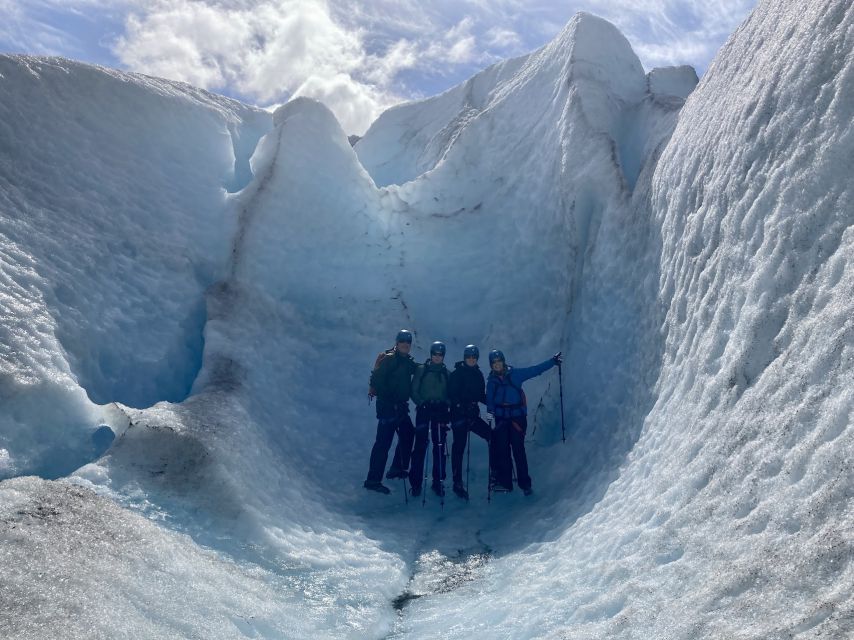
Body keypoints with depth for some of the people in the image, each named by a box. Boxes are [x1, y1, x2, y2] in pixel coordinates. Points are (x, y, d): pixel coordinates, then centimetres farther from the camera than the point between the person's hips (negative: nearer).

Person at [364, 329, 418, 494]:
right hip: (388, 407, -9)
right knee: (384, 442, -9)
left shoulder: (407, 361, 12)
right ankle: (373, 480, -6)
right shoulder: (389, 360, -14)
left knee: (408, 435, 20)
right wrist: (387, 398, -21)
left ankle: (397, 468, 35)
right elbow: (376, 380, -21)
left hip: (401, 407, 9)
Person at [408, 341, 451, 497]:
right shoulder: (421, 370, 5)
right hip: (424, 410, -2)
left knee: (439, 446, 1)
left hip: (440, 411, 2)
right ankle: (416, 482, -1)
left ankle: (438, 481, 9)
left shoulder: (447, 373, 11)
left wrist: (445, 404, -4)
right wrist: (421, 403, -11)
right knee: (420, 446, -6)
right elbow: (414, 391, 2)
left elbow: (450, 394, 13)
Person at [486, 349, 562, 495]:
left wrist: (552, 361, -2)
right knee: (501, 450, 0)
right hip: (501, 419, 3)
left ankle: (525, 483, 0)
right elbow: (489, 401, 11)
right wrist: (491, 415, -5)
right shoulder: (491, 381, 10)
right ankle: (505, 482, 8)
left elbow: (535, 370, 2)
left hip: (517, 417, -3)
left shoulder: (515, 374, 2)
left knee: (518, 449, -6)